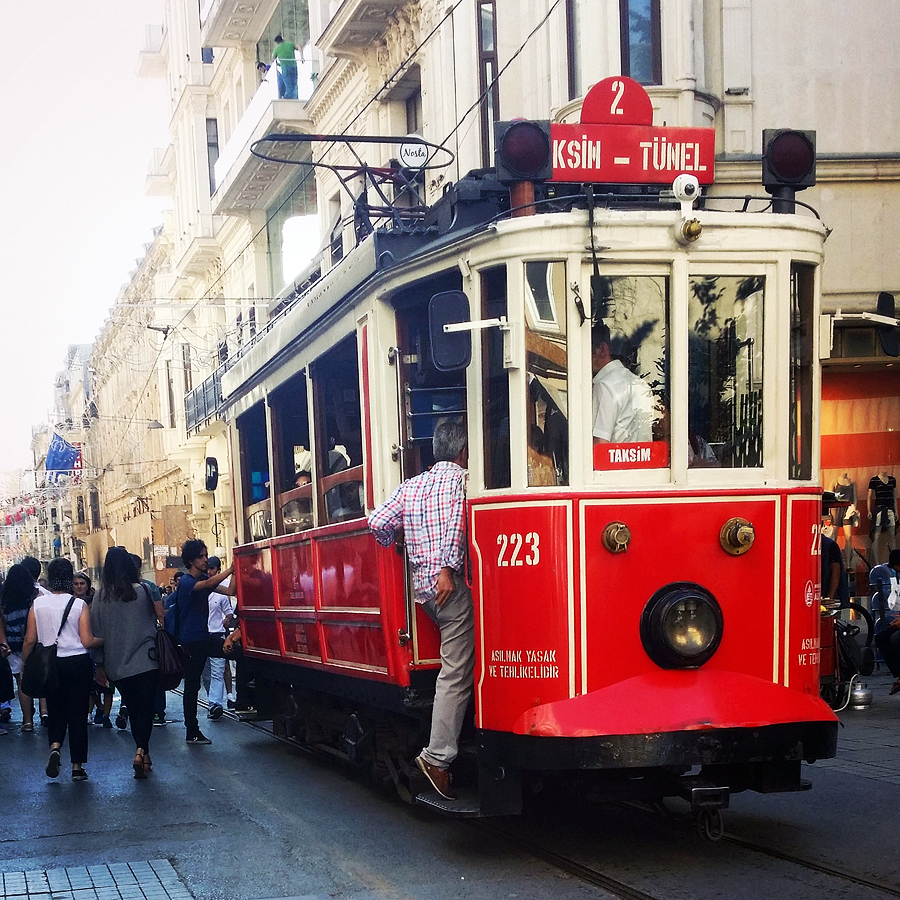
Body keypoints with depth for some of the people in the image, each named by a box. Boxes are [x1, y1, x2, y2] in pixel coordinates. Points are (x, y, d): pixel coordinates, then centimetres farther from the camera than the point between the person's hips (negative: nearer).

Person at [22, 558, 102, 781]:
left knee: (56, 712, 16)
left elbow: (30, 640, -1)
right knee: (77, 714, 6)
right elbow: (87, 641, -11)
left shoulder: (38, 604, -3)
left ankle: (55, 746, -12)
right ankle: (77, 766, 8)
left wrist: (24, 663, 13)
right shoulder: (79, 605, -9)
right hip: (78, 663, -2)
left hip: (50, 665, 2)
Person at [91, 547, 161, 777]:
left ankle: (142, 753, 20)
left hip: (117, 664, 2)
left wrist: (100, 663, 7)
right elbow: (158, 619, 0)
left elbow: (96, 630, 0)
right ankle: (141, 750, -20)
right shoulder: (143, 590, -7)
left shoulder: (101, 596, -3)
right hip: (146, 660, -2)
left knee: (133, 709, 15)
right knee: (145, 707, -1)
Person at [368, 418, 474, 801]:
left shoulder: (411, 485, 16)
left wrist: (395, 547, 28)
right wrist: (448, 568, -23)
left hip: (422, 584, 7)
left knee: (456, 664, 17)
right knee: (456, 673, -6)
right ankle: (438, 757, -9)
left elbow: (378, 522, 9)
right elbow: (455, 521, -20)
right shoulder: (461, 480, -3)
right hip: (451, 584, -7)